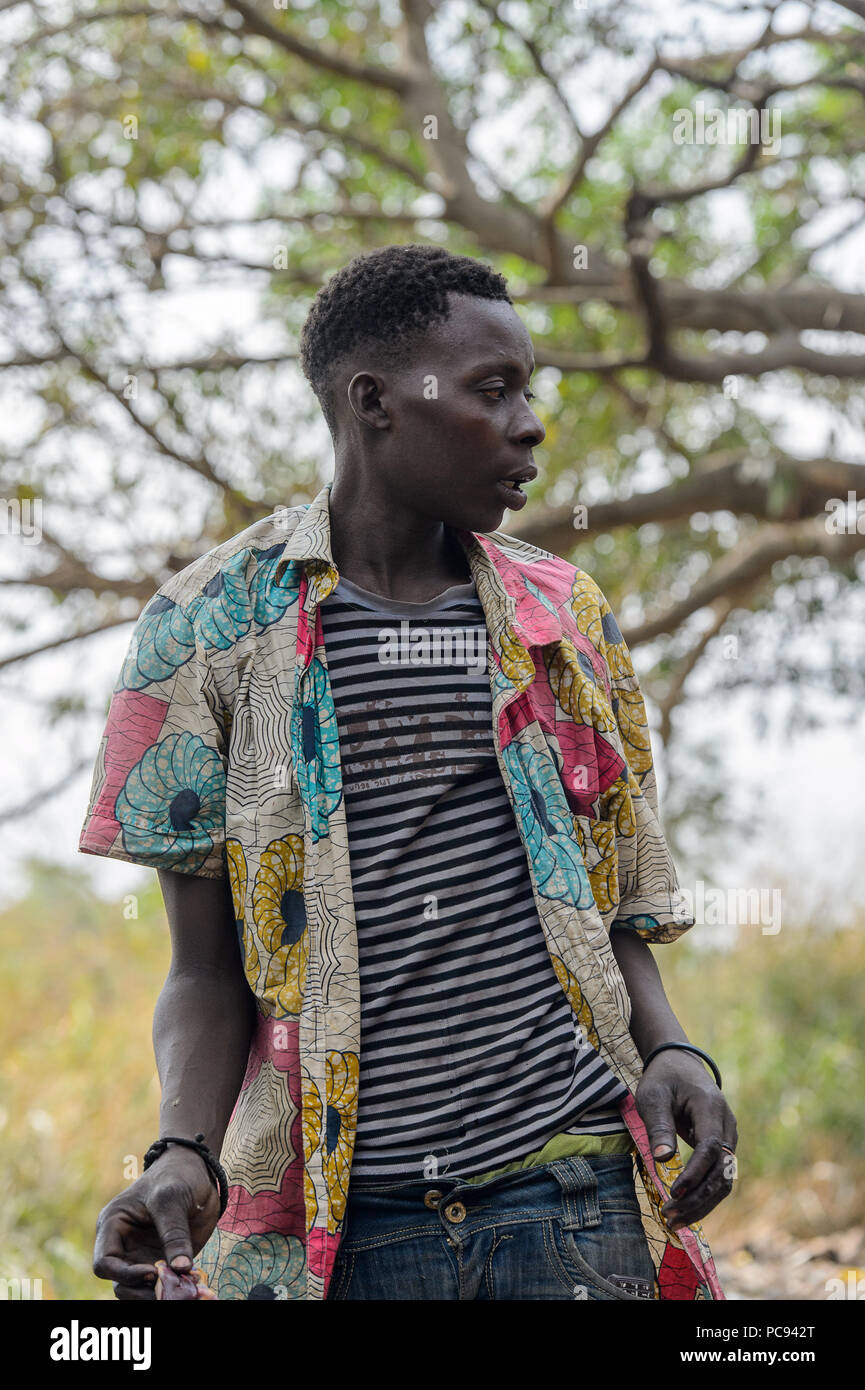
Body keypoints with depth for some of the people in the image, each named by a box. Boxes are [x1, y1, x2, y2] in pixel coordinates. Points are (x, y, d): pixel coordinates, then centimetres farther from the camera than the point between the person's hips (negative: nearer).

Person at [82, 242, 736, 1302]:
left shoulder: (567, 619, 12)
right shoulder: (210, 628, 2)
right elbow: (206, 966, 3)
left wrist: (670, 1051, -3)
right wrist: (187, 1156, -14)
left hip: (575, 1191, 2)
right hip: (339, 1218, -2)